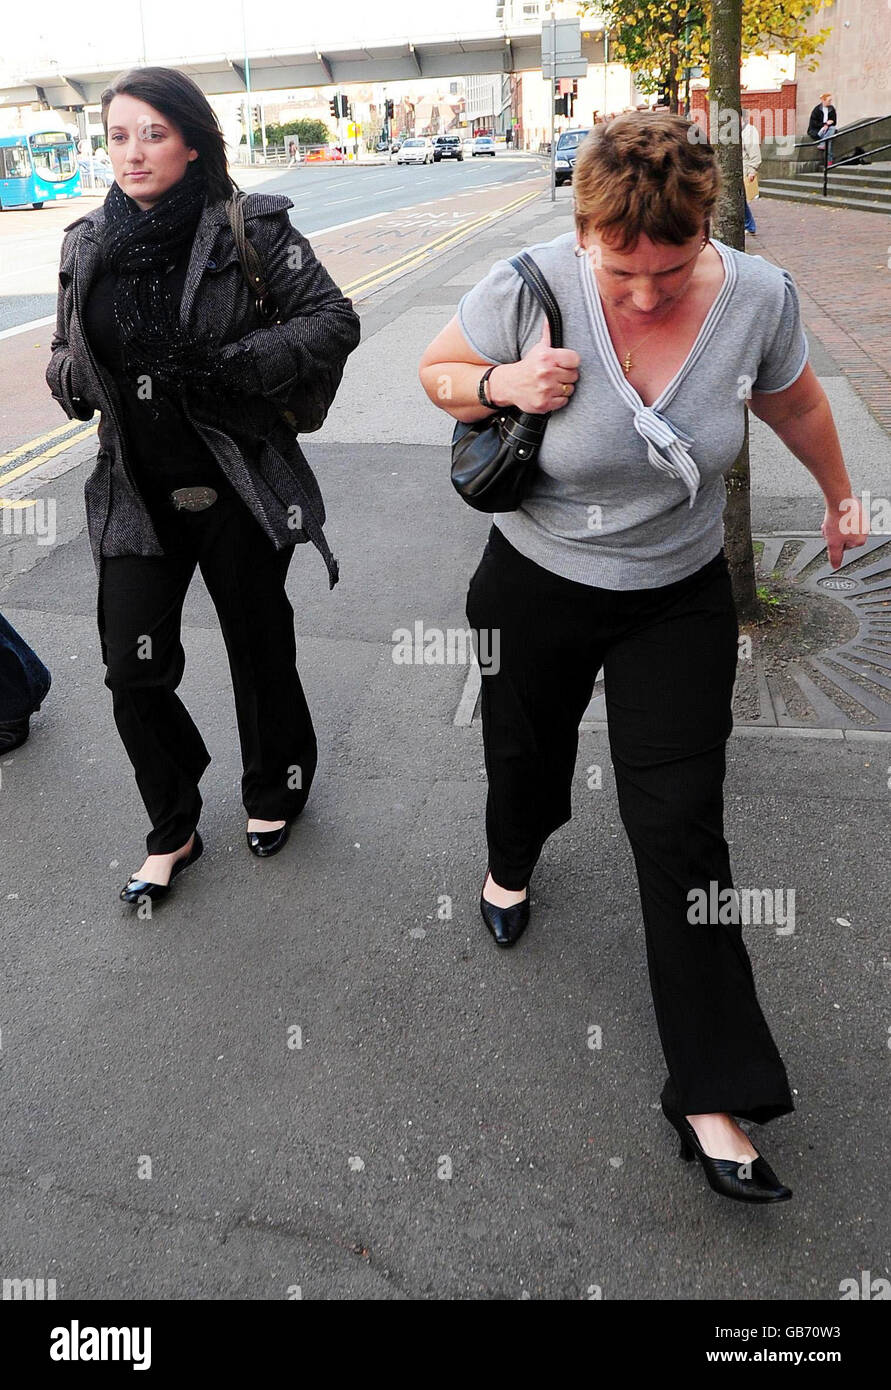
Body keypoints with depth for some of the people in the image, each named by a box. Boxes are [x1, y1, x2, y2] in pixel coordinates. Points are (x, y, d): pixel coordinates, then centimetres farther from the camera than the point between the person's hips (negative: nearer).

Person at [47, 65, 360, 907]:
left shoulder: (248, 228, -7)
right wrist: (74, 375, -12)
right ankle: (171, 832, 26)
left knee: (259, 649, 12)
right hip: (137, 494, 4)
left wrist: (227, 363, -23)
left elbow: (334, 319, -11)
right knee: (133, 670, 3)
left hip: (239, 489, -3)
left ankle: (272, 793, 40)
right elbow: (68, 361, 13)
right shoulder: (88, 245, 5)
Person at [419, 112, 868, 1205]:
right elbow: (437, 368, -1)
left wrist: (839, 494, 22)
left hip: (681, 598, 1)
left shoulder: (757, 296, -14)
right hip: (535, 590, 0)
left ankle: (711, 1095, 10)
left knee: (680, 829, -3)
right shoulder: (527, 289, -19)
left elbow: (792, 398, 7)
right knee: (526, 760, 19)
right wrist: (502, 382, -24)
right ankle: (511, 864, 60)